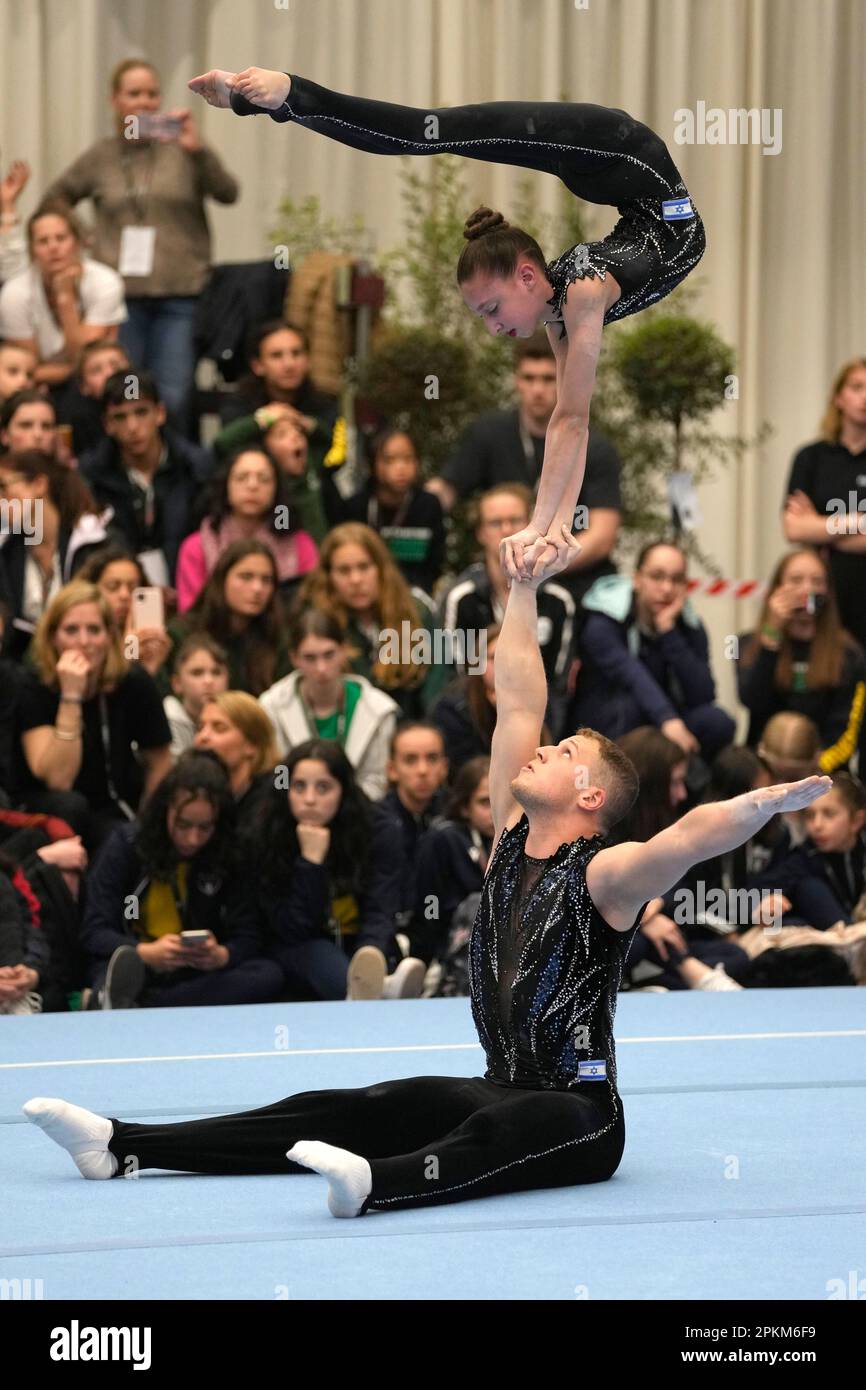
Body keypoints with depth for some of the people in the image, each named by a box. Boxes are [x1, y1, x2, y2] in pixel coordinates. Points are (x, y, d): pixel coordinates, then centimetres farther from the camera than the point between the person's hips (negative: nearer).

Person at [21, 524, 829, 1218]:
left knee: (497, 1135, -40)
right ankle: (121, 1147, -5)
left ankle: (374, 1184, -72)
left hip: (577, 1115, -8)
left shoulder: (603, 876, -11)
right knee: (346, 1112, 0)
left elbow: (694, 835, -31)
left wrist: (768, 801, -47)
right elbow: (517, 700, 13)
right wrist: (523, 588, 14)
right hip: (499, 1091, 8)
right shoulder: (512, 836, 11)